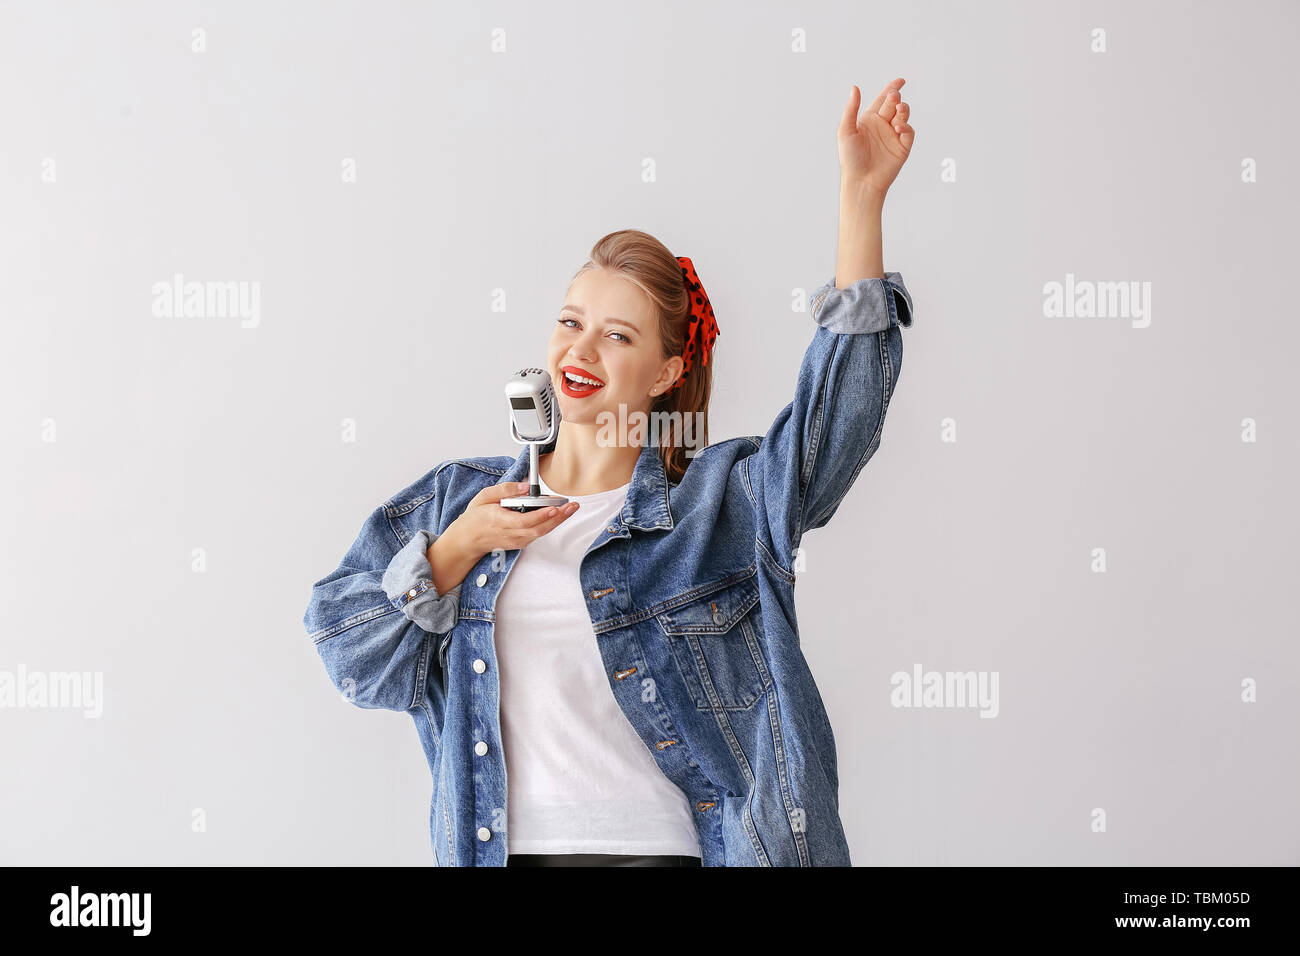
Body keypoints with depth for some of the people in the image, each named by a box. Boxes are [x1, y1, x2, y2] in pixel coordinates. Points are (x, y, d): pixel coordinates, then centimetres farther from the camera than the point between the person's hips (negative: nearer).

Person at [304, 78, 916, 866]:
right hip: (503, 845, 2)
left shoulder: (721, 499, 3)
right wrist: (460, 549, -8)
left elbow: (837, 413, -10)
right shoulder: (459, 497, 10)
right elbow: (348, 648, 8)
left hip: (662, 844, -2)